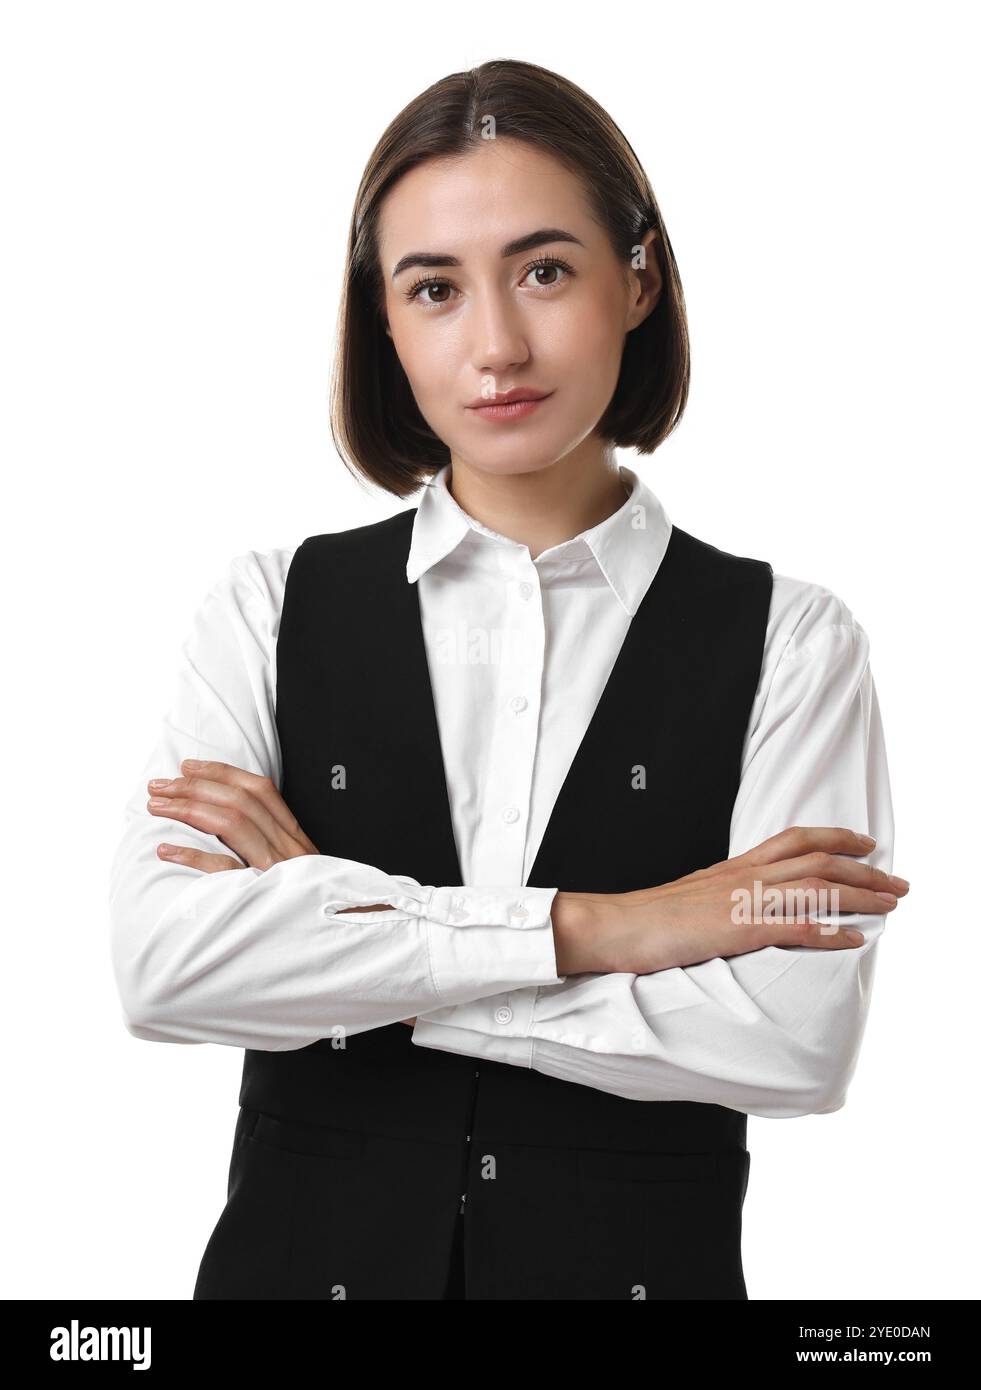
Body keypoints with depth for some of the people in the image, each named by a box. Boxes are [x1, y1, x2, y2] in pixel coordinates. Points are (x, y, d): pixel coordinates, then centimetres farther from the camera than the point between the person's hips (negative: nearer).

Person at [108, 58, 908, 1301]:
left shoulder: (788, 640, -7)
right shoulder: (270, 609, -3)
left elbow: (799, 1040, -19)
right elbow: (162, 961, -17)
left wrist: (332, 921, -17)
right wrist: (591, 925, -20)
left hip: (644, 1258, -1)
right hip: (303, 1255, 1)